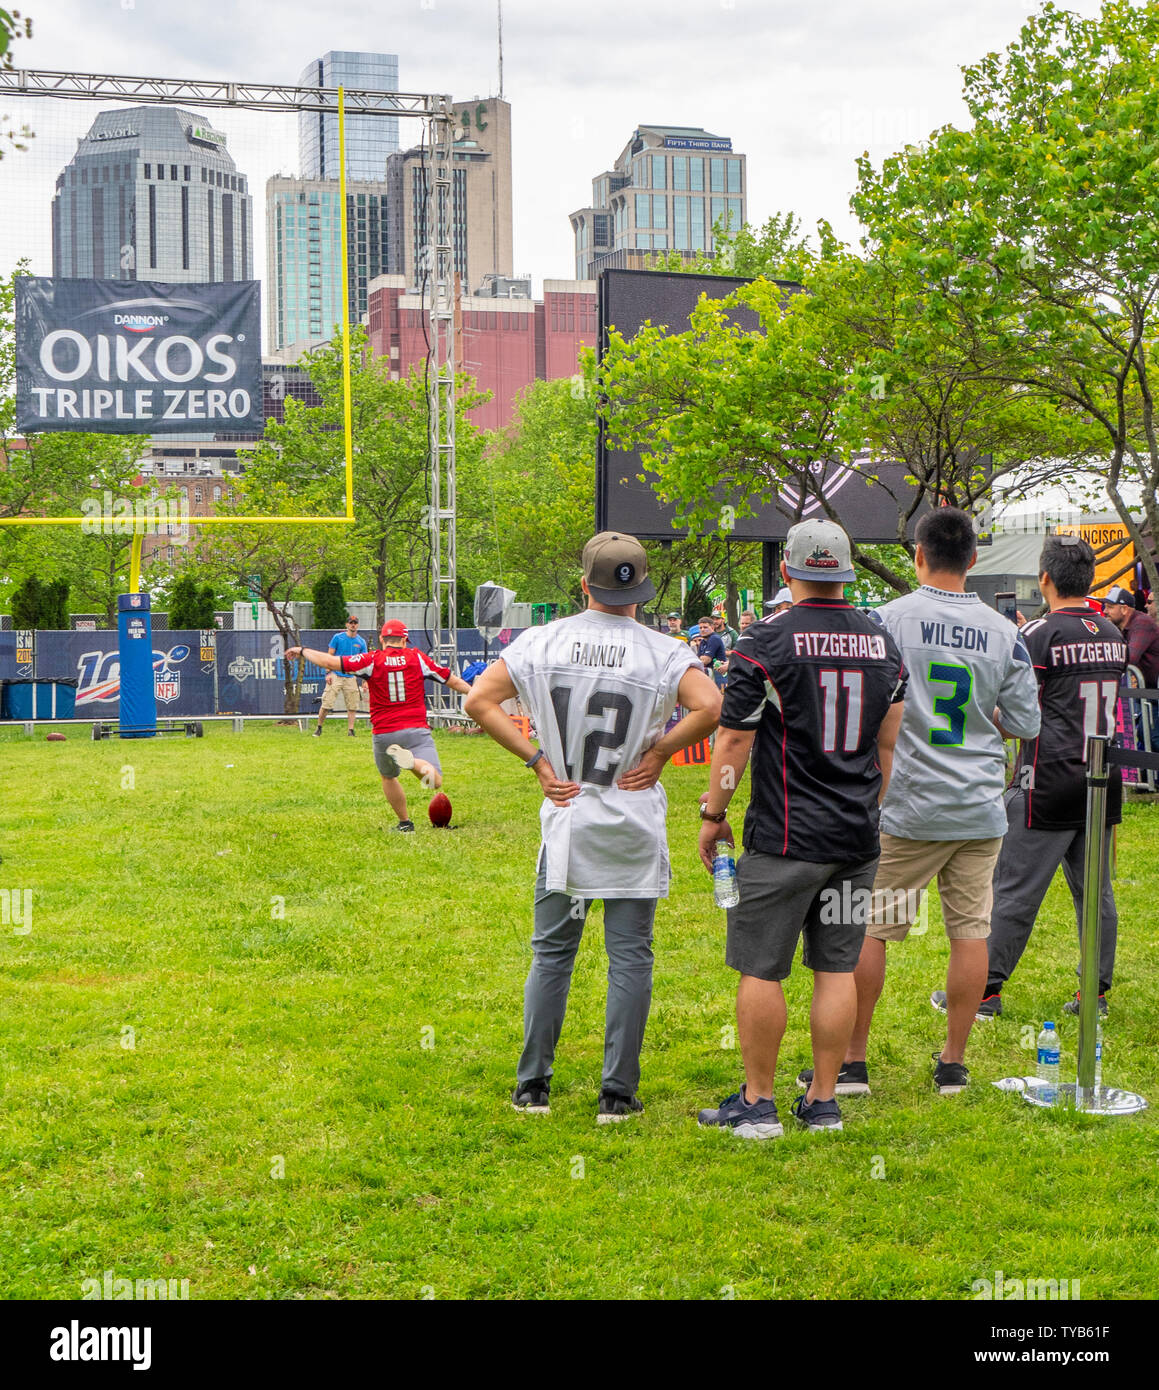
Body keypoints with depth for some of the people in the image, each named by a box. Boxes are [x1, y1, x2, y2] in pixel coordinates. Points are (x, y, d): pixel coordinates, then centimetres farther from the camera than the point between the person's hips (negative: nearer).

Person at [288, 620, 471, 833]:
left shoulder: (371, 661, 0)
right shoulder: (417, 658, 5)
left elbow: (330, 662, -2)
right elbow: (453, 681, 10)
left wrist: (302, 651, 14)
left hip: (384, 733, 1)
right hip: (416, 730, -1)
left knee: (388, 777, 26)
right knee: (435, 781, -7)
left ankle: (404, 823, 22)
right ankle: (415, 763, -37)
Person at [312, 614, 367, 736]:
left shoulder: (361, 642, 8)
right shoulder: (338, 637, 2)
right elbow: (330, 656, 3)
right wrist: (328, 673, -7)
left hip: (352, 677, 2)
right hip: (336, 675, -2)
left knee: (352, 706, -2)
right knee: (326, 704, -7)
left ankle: (350, 730, 5)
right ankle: (319, 728, 7)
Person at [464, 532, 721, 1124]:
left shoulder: (539, 643, -2)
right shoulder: (663, 652, -9)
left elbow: (479, 700, -4)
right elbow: (711, 706, -22)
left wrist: (537, 759, -1)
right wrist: (659, 751, -8)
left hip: (564, 822, 2)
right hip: (634, 830, -2)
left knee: (551, 953, 13)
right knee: (630, 958, 6)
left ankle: (532, 1086, 16)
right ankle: (617, 1093, 7)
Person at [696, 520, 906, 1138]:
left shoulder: (767, 643, -10)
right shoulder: (884, 644, 7)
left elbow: (733, 741, -8)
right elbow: (888, 745, 14)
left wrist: (712, 815, 4)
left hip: (784, 838, -6)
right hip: (857, 835, 6)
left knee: (761, 970, 3)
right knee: (837, 968, 10)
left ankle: (757, 1102, 9)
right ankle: (822, 1100, 17)